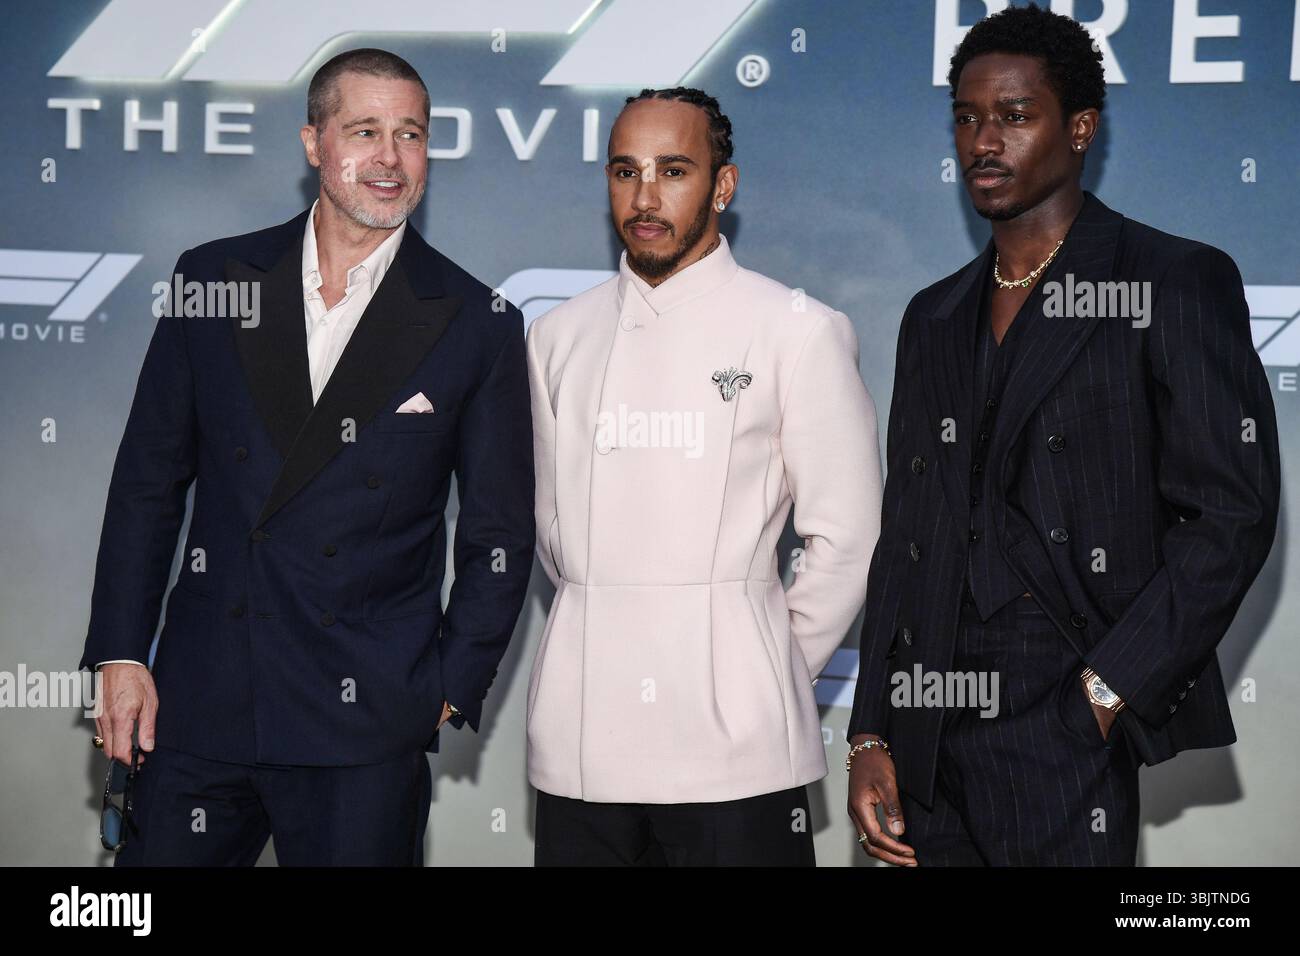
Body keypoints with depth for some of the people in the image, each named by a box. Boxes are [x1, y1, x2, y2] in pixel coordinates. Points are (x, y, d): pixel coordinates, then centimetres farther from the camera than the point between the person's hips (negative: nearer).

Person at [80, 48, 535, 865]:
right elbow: (149, 482, 9)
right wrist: (120, 656, 4)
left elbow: (500, 536, 4)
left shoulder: (478, 324, -1)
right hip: (201, 706, 2)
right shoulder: (214, 278, 5)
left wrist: (450, 691, -1)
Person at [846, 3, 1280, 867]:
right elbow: (902, 536, 14)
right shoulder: (934, 318, 16)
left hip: (1067, 731, -5)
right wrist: (872, 737, 7)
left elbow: (1232, 514, -8)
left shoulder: (1175, 284, -2)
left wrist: (1102, 694, -13)